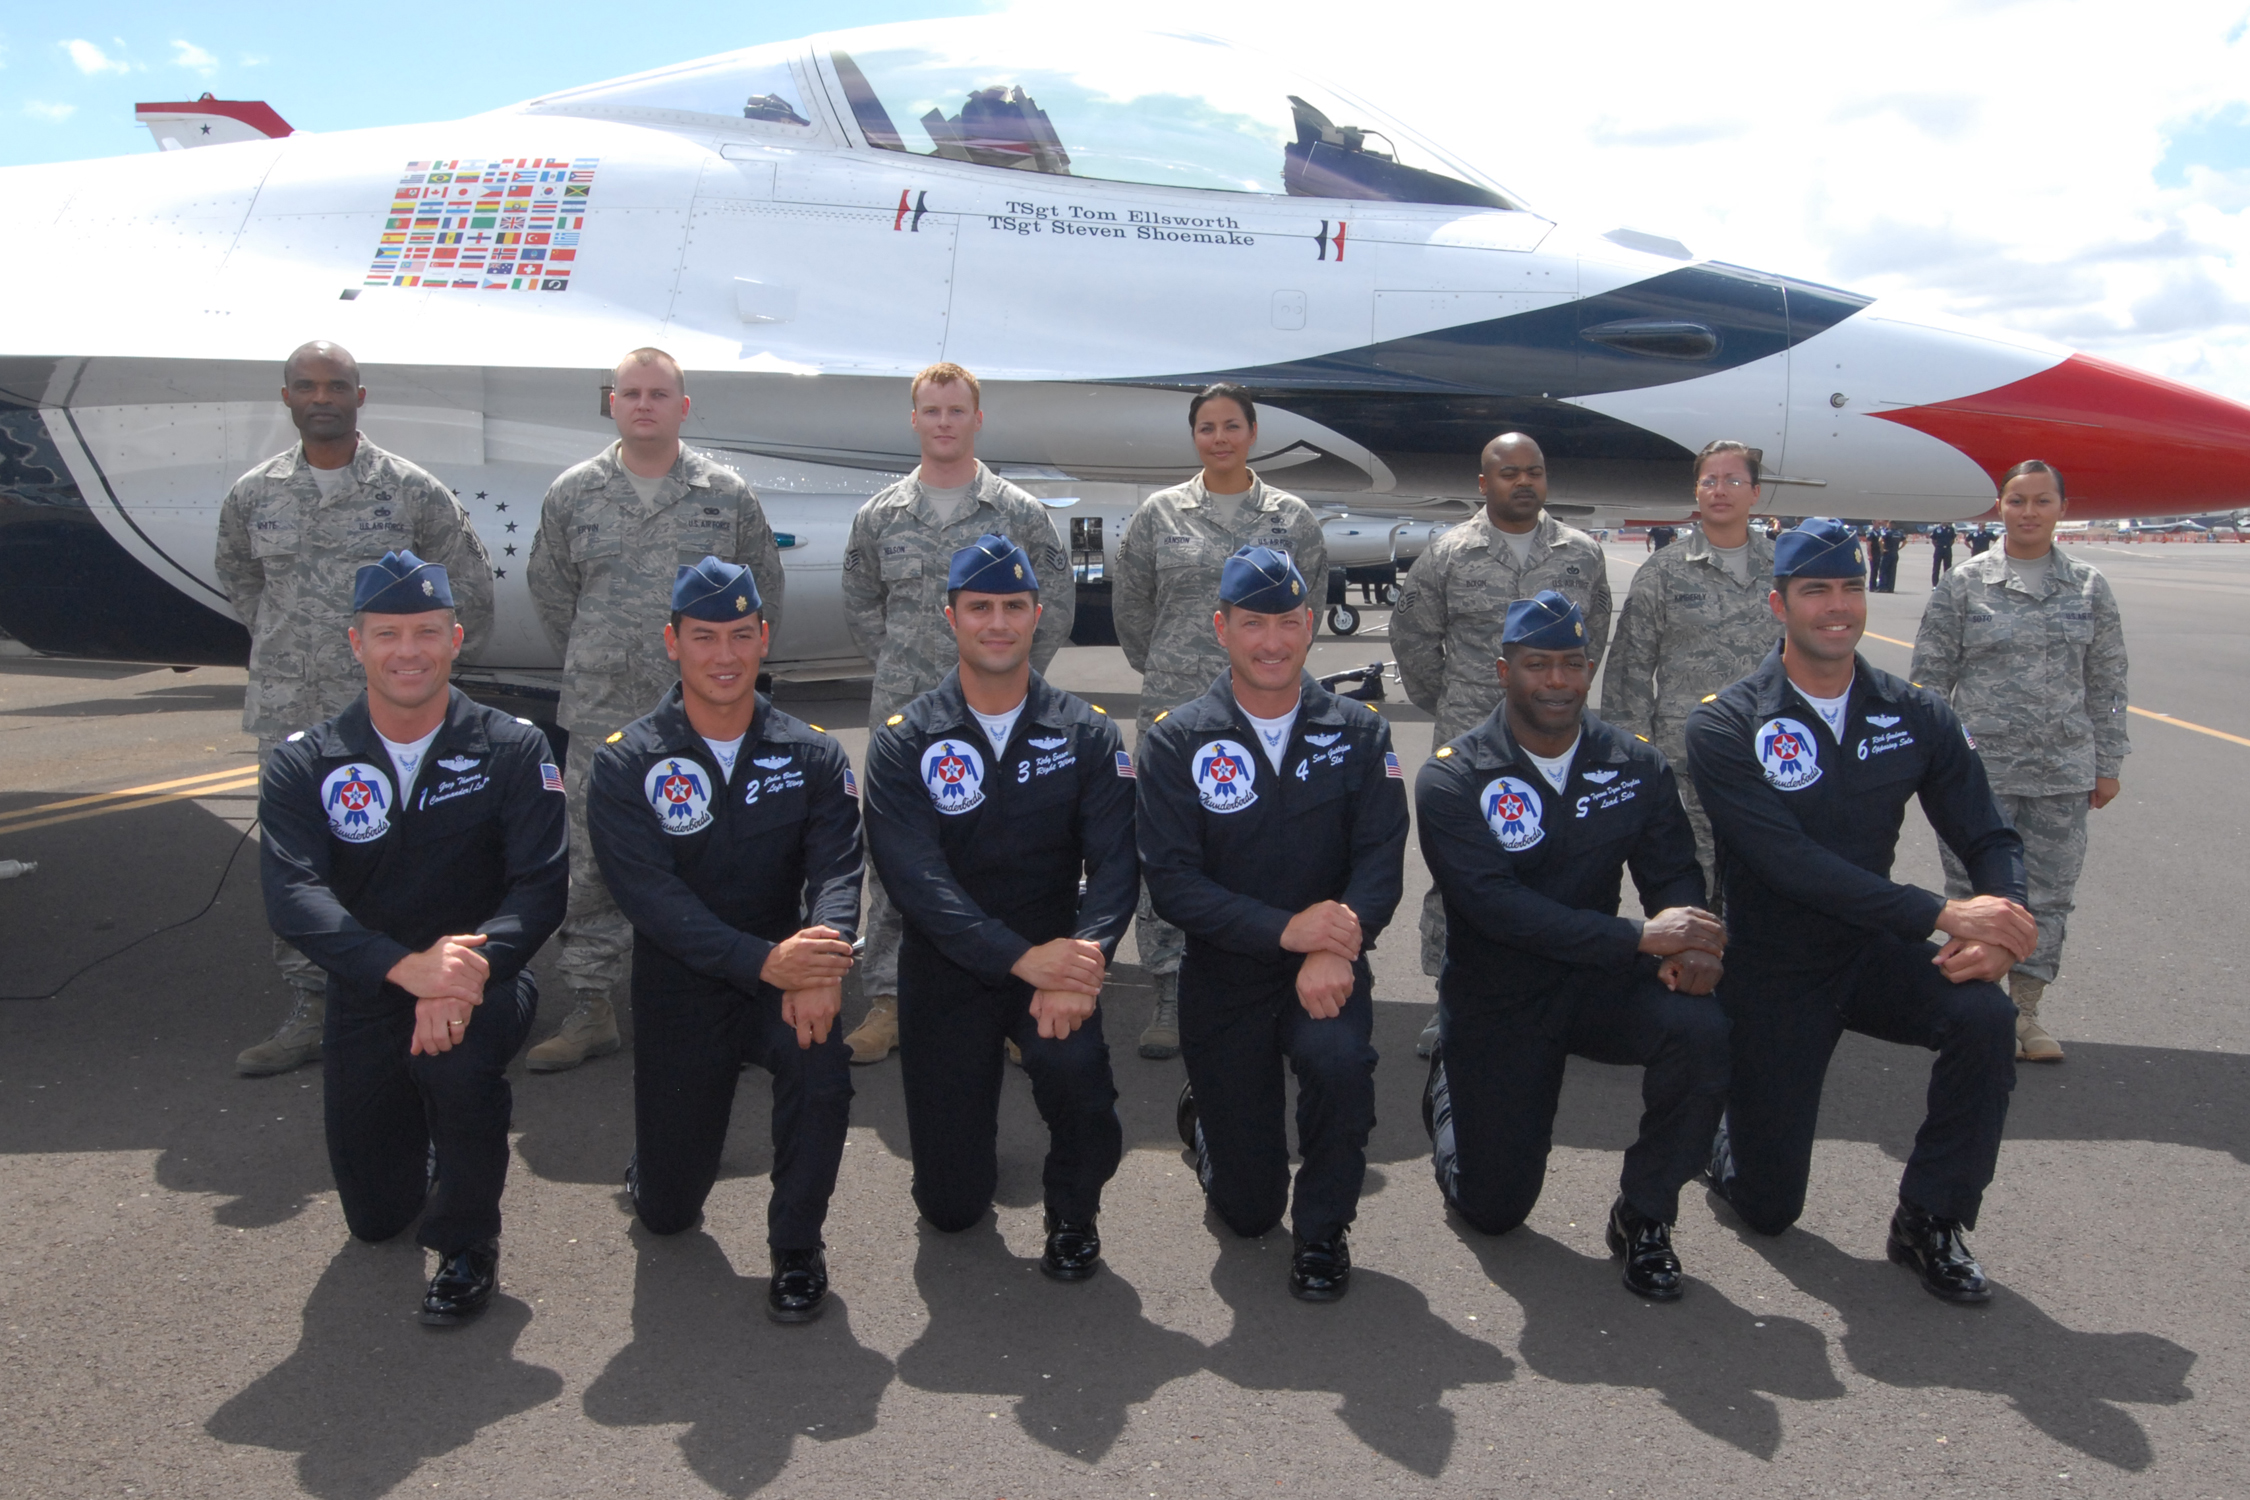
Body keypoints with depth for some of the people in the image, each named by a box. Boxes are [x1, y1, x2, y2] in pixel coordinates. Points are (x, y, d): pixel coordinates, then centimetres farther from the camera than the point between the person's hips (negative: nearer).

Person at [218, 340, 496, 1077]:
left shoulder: (410, 491, -2)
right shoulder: (252, 495, 7)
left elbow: (471, 580, 6)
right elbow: (238, 576, 26)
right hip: (285, 712, 4)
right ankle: (306, 1013, 17)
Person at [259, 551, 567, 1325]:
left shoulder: (513, 750, -9)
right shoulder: (304, 765, -6)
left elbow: (541, 883, -17)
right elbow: (292, 896, -20)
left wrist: (469, 970, -36)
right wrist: (408, 966, -37)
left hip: (481, 979, -2)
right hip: (364, 994, 3)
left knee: (459, 1059, -37)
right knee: (376, 1217, 8)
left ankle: (468, 1246, -10)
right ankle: (424, 1124, 44)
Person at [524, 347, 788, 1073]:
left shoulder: (727, 495, 4)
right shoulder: (572, 494, 8)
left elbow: (764, 590, 13)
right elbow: (550, 590, 18)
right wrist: (593, 661, 15)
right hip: (600, 716, 1)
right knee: (592, 865, 3)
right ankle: (589, 1008, 13)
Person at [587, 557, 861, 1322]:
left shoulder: (812, 755, -2)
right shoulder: (626, 764, -8)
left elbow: (837, 868, -15)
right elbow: (650, 895, -20)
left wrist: (824, 958, -38)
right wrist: (765, 961, -34)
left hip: (785, 978, 1)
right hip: (679, 990, 0)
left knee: (821, 1055, -33)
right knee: (666, 1212, 5)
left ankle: (796, 1244, -7)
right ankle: (662, 1162, 43)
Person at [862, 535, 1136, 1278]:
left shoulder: (1086, 734, -1)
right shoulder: (904, 743, -5)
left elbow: (1116, 862, -10)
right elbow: (914, 877, -17)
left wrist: (1084, 959, -29)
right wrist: (1021, 957, -28)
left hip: (1055, 957, 0)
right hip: (947, 970, 0)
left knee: (1072, 1058, -34)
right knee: (951, 1204, 2)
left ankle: (1074, 1211, -1)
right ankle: (973, 1119, 40)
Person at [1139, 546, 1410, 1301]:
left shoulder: (1357, 732, -1)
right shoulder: (1177, 743, -7)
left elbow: (1382, 856, -10)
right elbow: (1171, 879, -15)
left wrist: (1337, 948, -28)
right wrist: (1284, 928, -27)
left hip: (1327, 967, 1)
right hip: (1223, 976, -1)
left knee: (1338, 1055, -35)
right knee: (1246, 1210, 4)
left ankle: (1323, 1232, -5)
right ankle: (1208, 1116, 41)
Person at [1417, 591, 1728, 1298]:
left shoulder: (1636, 765, -2)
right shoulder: (1451, 778, -16)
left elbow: (1674, 871, -2)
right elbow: (1491, 902, -27)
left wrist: (1689, 946, -27)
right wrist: (1638, 936, -33)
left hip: (1599, 984, 3)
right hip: (1495, 1002, -3)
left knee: (1701, 1028, -29)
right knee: (1492, 1209, 2)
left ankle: (1643, 1215, -6)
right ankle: (1451, 1088, 36)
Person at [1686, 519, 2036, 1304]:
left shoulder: (1916, 717, -3)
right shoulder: (1725, 727, -17)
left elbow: (1990, 838, -3)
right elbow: (1790, 863, -27)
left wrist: (1998, 926, -25)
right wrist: (1944, 914, -31)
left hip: (1873, 954, 4)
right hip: (1771, 973, -3)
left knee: (1986, 1015, -29)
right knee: (1769, 1207, 0)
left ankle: (1929, 1220, -6)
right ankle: (1728, 1123, 37)